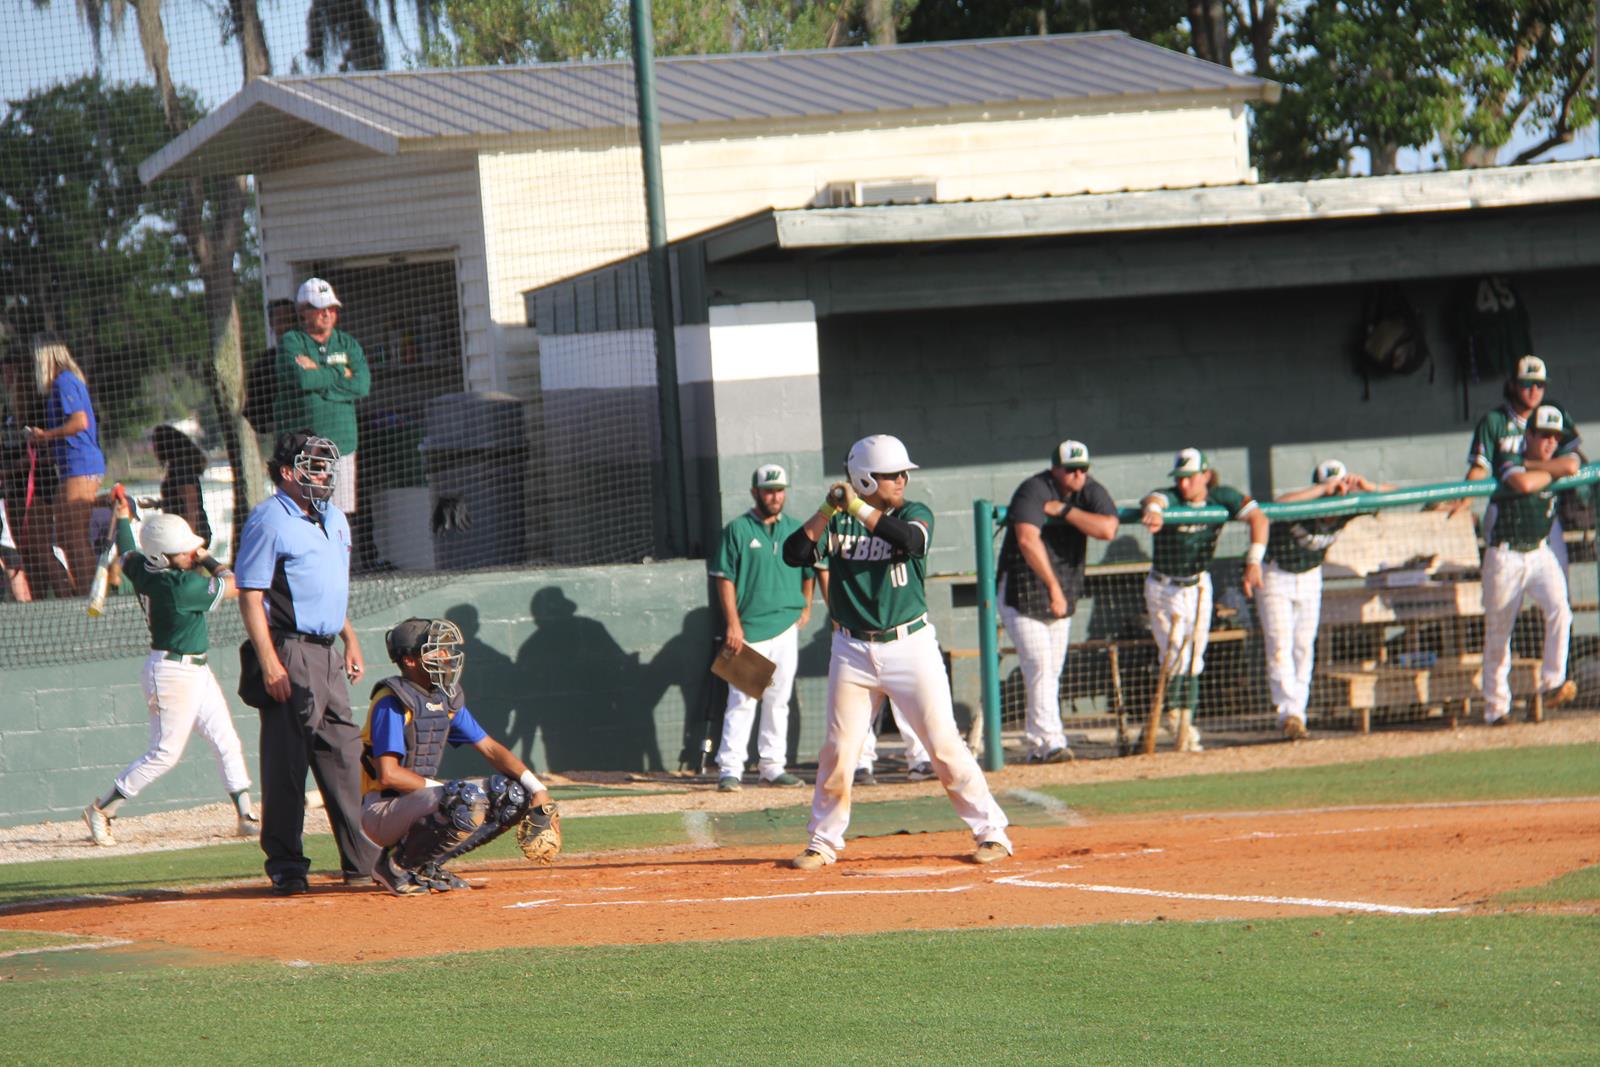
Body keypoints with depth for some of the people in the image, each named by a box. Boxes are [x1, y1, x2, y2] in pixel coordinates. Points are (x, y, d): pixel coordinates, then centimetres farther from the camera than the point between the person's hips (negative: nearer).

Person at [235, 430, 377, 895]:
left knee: (346, 759, 10)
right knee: (286, 761, -6)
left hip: (327, 655, 8)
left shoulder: (334, 519, 17)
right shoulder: (269, 520, -10)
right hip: (289, 655, -8)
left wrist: (350, 639, 23)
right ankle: (285, 866, -2)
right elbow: (250, 595, -14)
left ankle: (362, 860, 16)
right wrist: (269, 661, -21)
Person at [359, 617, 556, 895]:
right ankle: (397, 865, -12)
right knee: (469, 801, -33)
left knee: (513, 794, 3)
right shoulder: (393, 702, -15)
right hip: (383, 810, -9)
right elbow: (388, 774, -23)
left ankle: (425, 864, 5)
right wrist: (445, 789, -18)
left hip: (422, 798, 9)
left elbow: (490, 748, 14)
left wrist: (536, 788, 1)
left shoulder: (447, 699, 10)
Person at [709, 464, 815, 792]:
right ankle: (729, 768, -9)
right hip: (749, 630, -5)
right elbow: (724, 578, -5)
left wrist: (806, 607, 9)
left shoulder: (796, 530, 11)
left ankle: (771, 766, 15)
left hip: (786, 627, 5)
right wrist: (733, 623, -12)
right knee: (742, 701, -9)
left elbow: (809, 571, 22)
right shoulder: (737, 530, -2)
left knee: (778, 702, 8)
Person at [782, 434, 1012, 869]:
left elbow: (909, 540, -23)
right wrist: (829, 510, -17)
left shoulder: (914, 514, 0)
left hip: (910, 645, -1)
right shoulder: (837, 523, 3)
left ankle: (992, 832, 4)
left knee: (944, 744, -3)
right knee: (838, 751, 2)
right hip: (852, 650, 1)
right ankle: (823, 842, 15)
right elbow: (794, 554, -9)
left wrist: (859, 507, -25)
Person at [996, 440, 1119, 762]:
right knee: (1040, 668, -15)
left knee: (1052, 673, 9)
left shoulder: (1091, 492, -1)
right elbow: (1028, 540, -33)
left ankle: (1035, 744, 16)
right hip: (1023, 593, -6)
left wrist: (1064, 510, -22)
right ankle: (1051, 740, -21)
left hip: (1062, 596, 6)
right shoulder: (1033, 491, -18)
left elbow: (1108, 529, -18)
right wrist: (1053, 586, -37)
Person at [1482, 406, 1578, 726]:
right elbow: (1523, 484, -28)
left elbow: (1572, 465, -14)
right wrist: (1555, 471, -9)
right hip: (1505, 557, -4)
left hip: (1540, 554, 4)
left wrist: (1531, 466, -10)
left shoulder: (1559, 460, 9)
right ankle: (1496, 706, 10)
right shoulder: (1510, 465, -6)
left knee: (1559, 609, -22)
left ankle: (1553, 684, -19)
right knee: (1497, 633, 1)